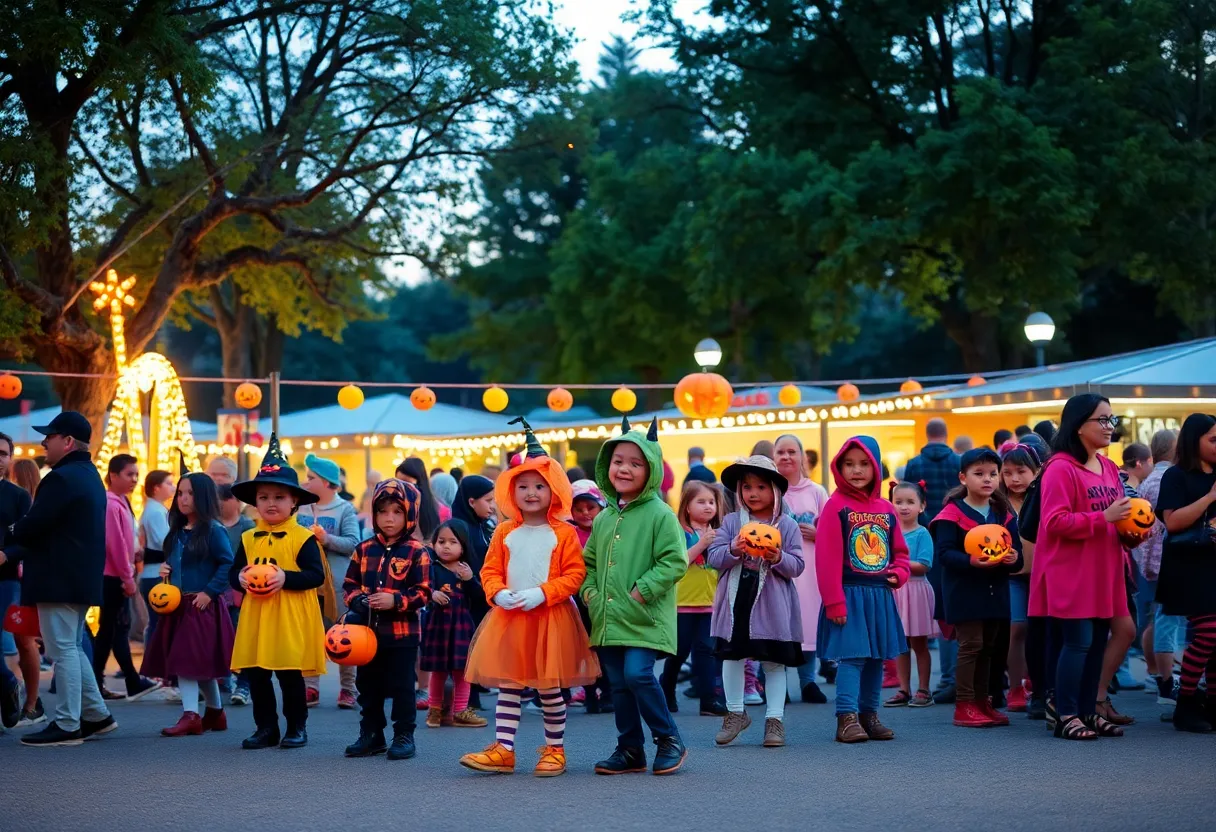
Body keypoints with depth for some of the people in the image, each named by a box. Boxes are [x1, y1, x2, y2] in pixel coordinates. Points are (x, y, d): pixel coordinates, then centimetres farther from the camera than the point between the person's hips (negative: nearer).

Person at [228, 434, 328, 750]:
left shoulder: (303, 538, -5)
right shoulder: (249, 539, 11)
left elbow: (316, 575, -11)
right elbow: (233, 572, 14)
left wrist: (286, 578, -22)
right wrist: (241, 579, -8)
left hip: (291, 620, -5)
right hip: (255, 619, 5)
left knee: (290, 676, 1)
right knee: (256, 676, 7)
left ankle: (296, 727, 15)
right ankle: (266, 728, 18)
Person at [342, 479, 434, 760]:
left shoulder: (417, 552, -6)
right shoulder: (365, 549, 7)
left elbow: (423, 592, -9)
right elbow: (350, 583, 12)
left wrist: (395, 601, -22)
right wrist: (356, 600, -8)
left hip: (402, 632, -5)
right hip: (368, 630, 5)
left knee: (402, 686, 2)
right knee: (368, 686, 12)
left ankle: (404, 736, 11)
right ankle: (371, 735, 23)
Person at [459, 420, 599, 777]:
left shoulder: (563, 533, -4)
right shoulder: (505, 532, 6)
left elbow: (575, 574, -9)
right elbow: (490, 570, 8)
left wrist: (542, 593, -19)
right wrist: (498, 594, -12)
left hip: (551, 618, -3)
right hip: (509, 618, 3)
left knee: (550, 688, 5)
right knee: (508, 686, 4)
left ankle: (555, 749, 17)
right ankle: (502, 750, 6)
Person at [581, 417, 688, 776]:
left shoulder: (660, 515, -6)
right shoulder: (603, 519, 13)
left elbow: (674, 561, -13)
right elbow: (589, 562, 23)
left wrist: (642, 591, -17)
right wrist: (589, 591, 6)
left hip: (645, 618, -7)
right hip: (607, 618, 7)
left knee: (637, 673, -18)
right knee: (618, 684, 9)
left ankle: (669, 740, -1)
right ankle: (630, 750, 20)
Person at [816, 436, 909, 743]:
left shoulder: (886, 510, 10)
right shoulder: (836, 507, -7)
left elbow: (899, 551, 20)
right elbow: (827, 558, -11)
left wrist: (899, 573, -1)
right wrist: (834, 601, -13)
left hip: (880, 596, 6)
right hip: (850, 594, -6)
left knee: (877, 657, 9)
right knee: (852, 656, -11)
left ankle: (869, 715, 18)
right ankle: (847, 718, -9)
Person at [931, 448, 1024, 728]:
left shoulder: (1004, 514, 10)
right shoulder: (952, 514, -9)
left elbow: (1016, 550, 9)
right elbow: (943, 552, -15)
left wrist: (1014, 558, -14)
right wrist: (970, 561, -30)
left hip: (995, 591, 6)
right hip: (964, 590, -6)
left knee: (989, 647, 11)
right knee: (971, 645, -7)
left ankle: (982, 702, 20)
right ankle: (964, 706, -1)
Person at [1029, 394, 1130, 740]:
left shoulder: (1109, 468, 14)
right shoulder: (1061, 469, -12)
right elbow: (1055, 522, -19)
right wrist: (1104, 517, -22)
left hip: (1103, 571, 8)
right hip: (1071, 573, -8)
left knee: (1097, 642, 9)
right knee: (1078, 641, -9)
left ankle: (1088, 712, 18)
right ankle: (1065, 716, -2)